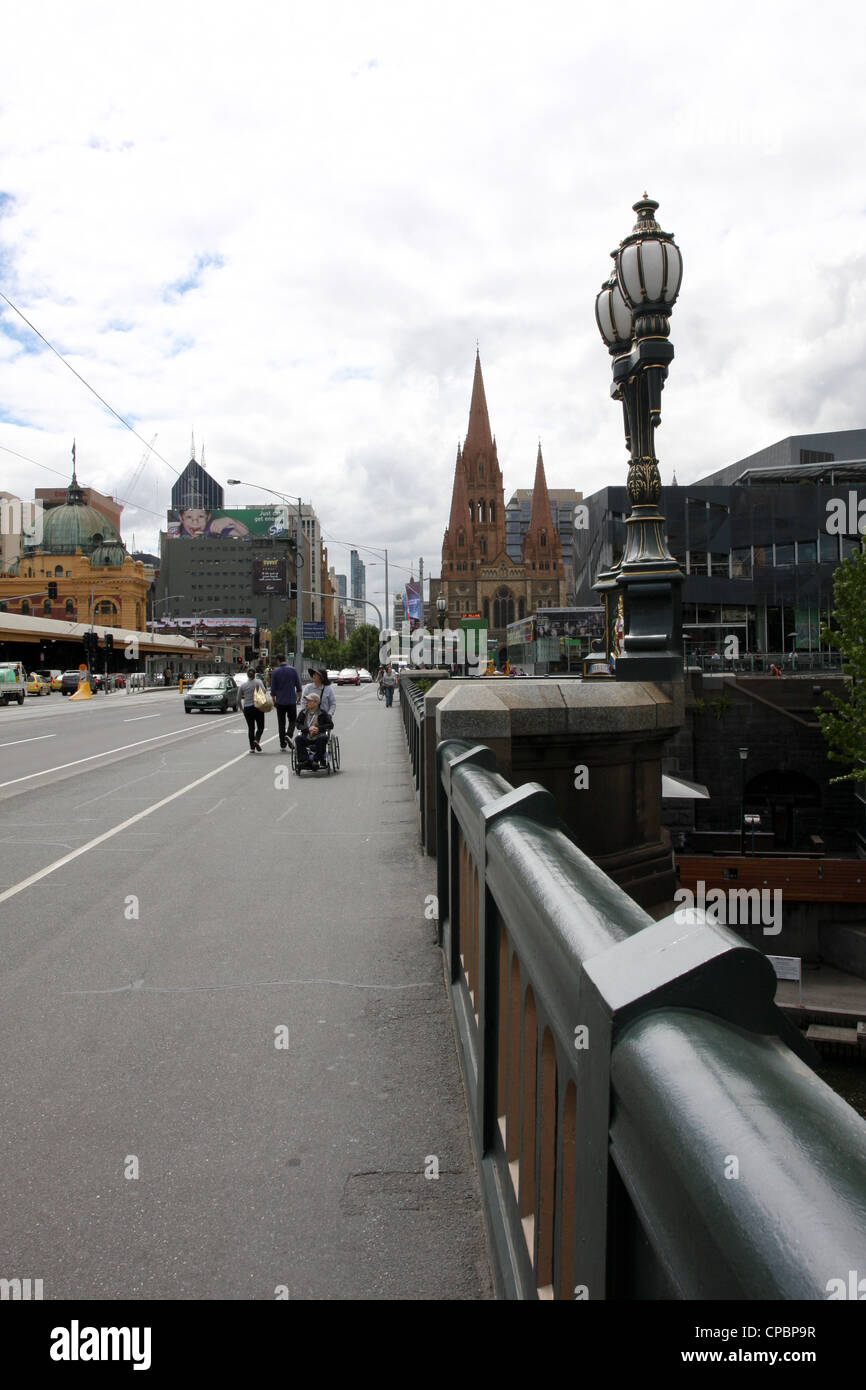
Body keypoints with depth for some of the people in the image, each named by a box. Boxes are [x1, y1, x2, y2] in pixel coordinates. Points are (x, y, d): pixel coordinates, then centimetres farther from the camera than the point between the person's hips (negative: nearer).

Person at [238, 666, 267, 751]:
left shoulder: (243, 685, 7)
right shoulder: (258, 682, -3)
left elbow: (238, 699, 8)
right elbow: (264, 691, -17)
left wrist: (241, 708, 20)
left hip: (247, 708, 3)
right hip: (258, 707, -3)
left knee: (251, 728, 9)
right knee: (260, 727, 7)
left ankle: (252, 747, 4)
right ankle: (256, 740, -19)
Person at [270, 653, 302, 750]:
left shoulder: (275, 672, -3)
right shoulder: (293, 670, -1)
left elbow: (273, 689, -1)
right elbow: (298, 686, 1)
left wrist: (274, 701, 10)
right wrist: (299, 698, 13)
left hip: (280, 701, 0)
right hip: (291, 701, 0)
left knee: (281, 722, 7)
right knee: (292, 720, 11)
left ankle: (283, 744, 8)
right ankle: (289, 735, -15)